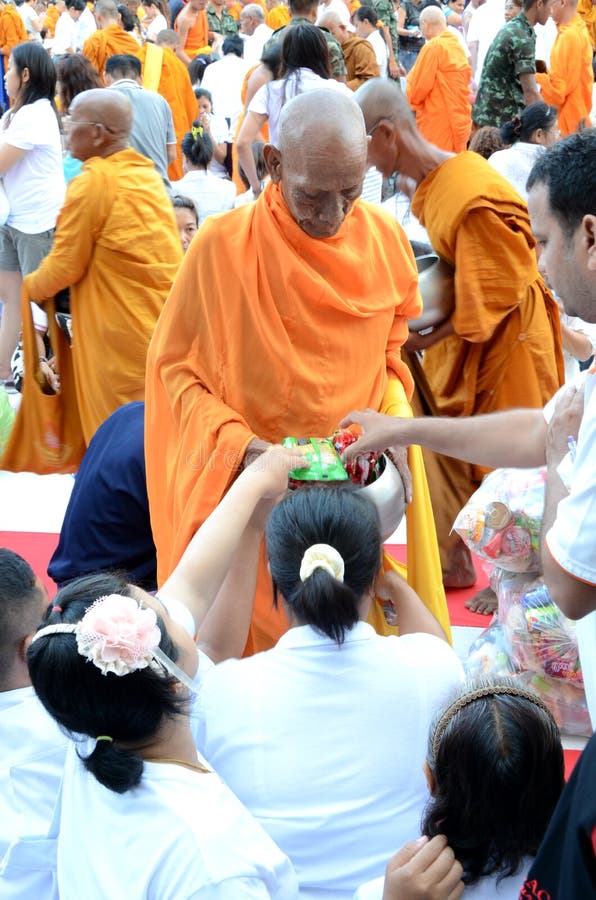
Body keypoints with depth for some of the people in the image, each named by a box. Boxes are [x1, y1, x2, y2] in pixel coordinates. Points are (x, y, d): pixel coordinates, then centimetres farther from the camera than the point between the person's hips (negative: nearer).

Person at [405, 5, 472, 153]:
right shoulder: (458, 46, 11)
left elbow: (419, 86, -13)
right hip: (459, 119, 8)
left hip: (436, 122, -8)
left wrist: (411, 100, 7)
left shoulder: (433, 47, -12)